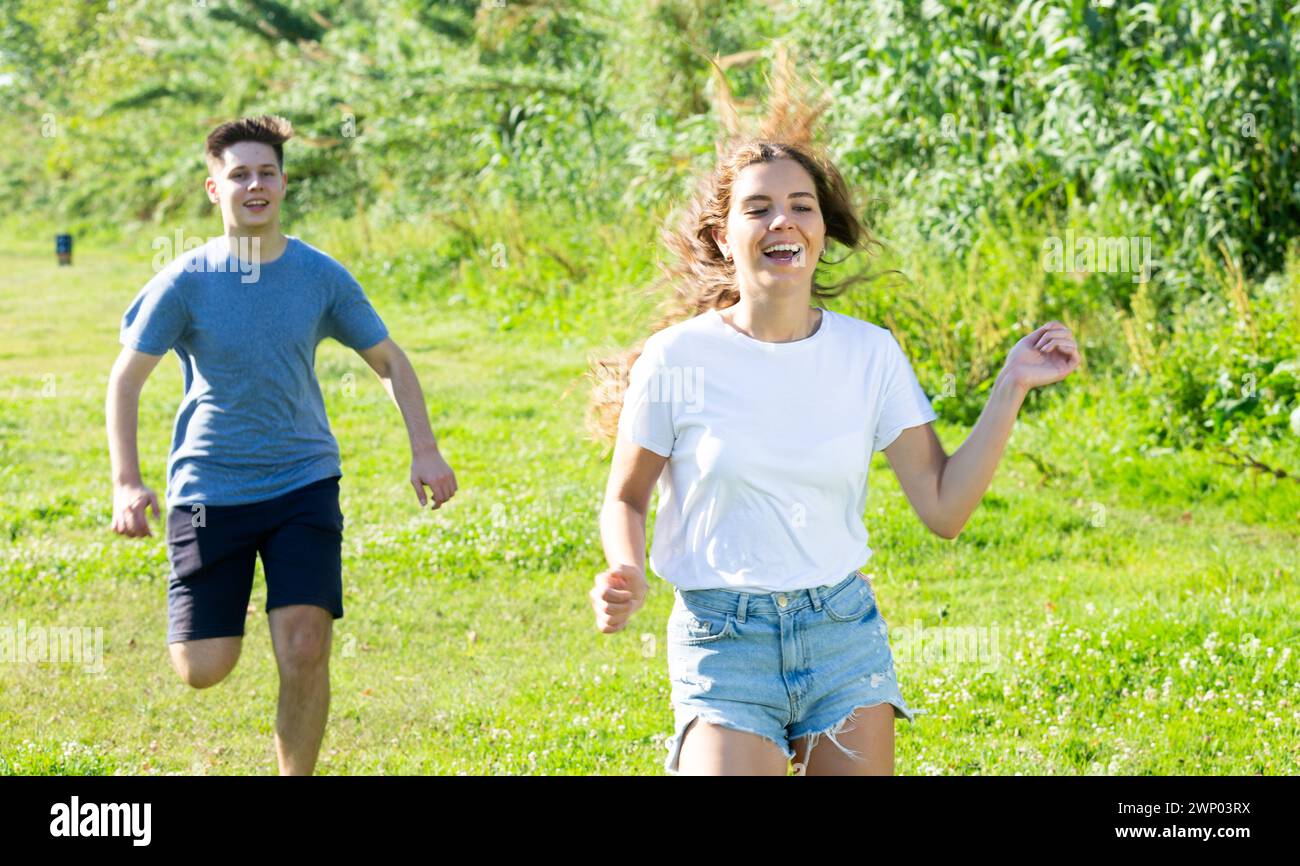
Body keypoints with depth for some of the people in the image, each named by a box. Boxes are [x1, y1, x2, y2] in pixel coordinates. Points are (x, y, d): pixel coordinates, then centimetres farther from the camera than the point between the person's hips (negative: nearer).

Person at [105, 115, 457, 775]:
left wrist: (424, 450, -3)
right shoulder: (185, 282, -8)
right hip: (209, 489, -1)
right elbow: (126, 378, -3)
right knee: (203, 669, -1)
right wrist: (126, 485, -13)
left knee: (304, 651, -14)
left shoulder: (321, 277, -3)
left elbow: (389, 360, 9)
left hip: (303, 482, 1)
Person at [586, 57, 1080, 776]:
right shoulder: (677, 359, -7)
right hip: (722, 638, -3)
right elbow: (625, 500, 4)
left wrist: (1011, 389, -6)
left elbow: (943, 508, -1)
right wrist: (624, 576, -16)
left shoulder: (871, 353, 1)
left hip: (843, 629, 3)